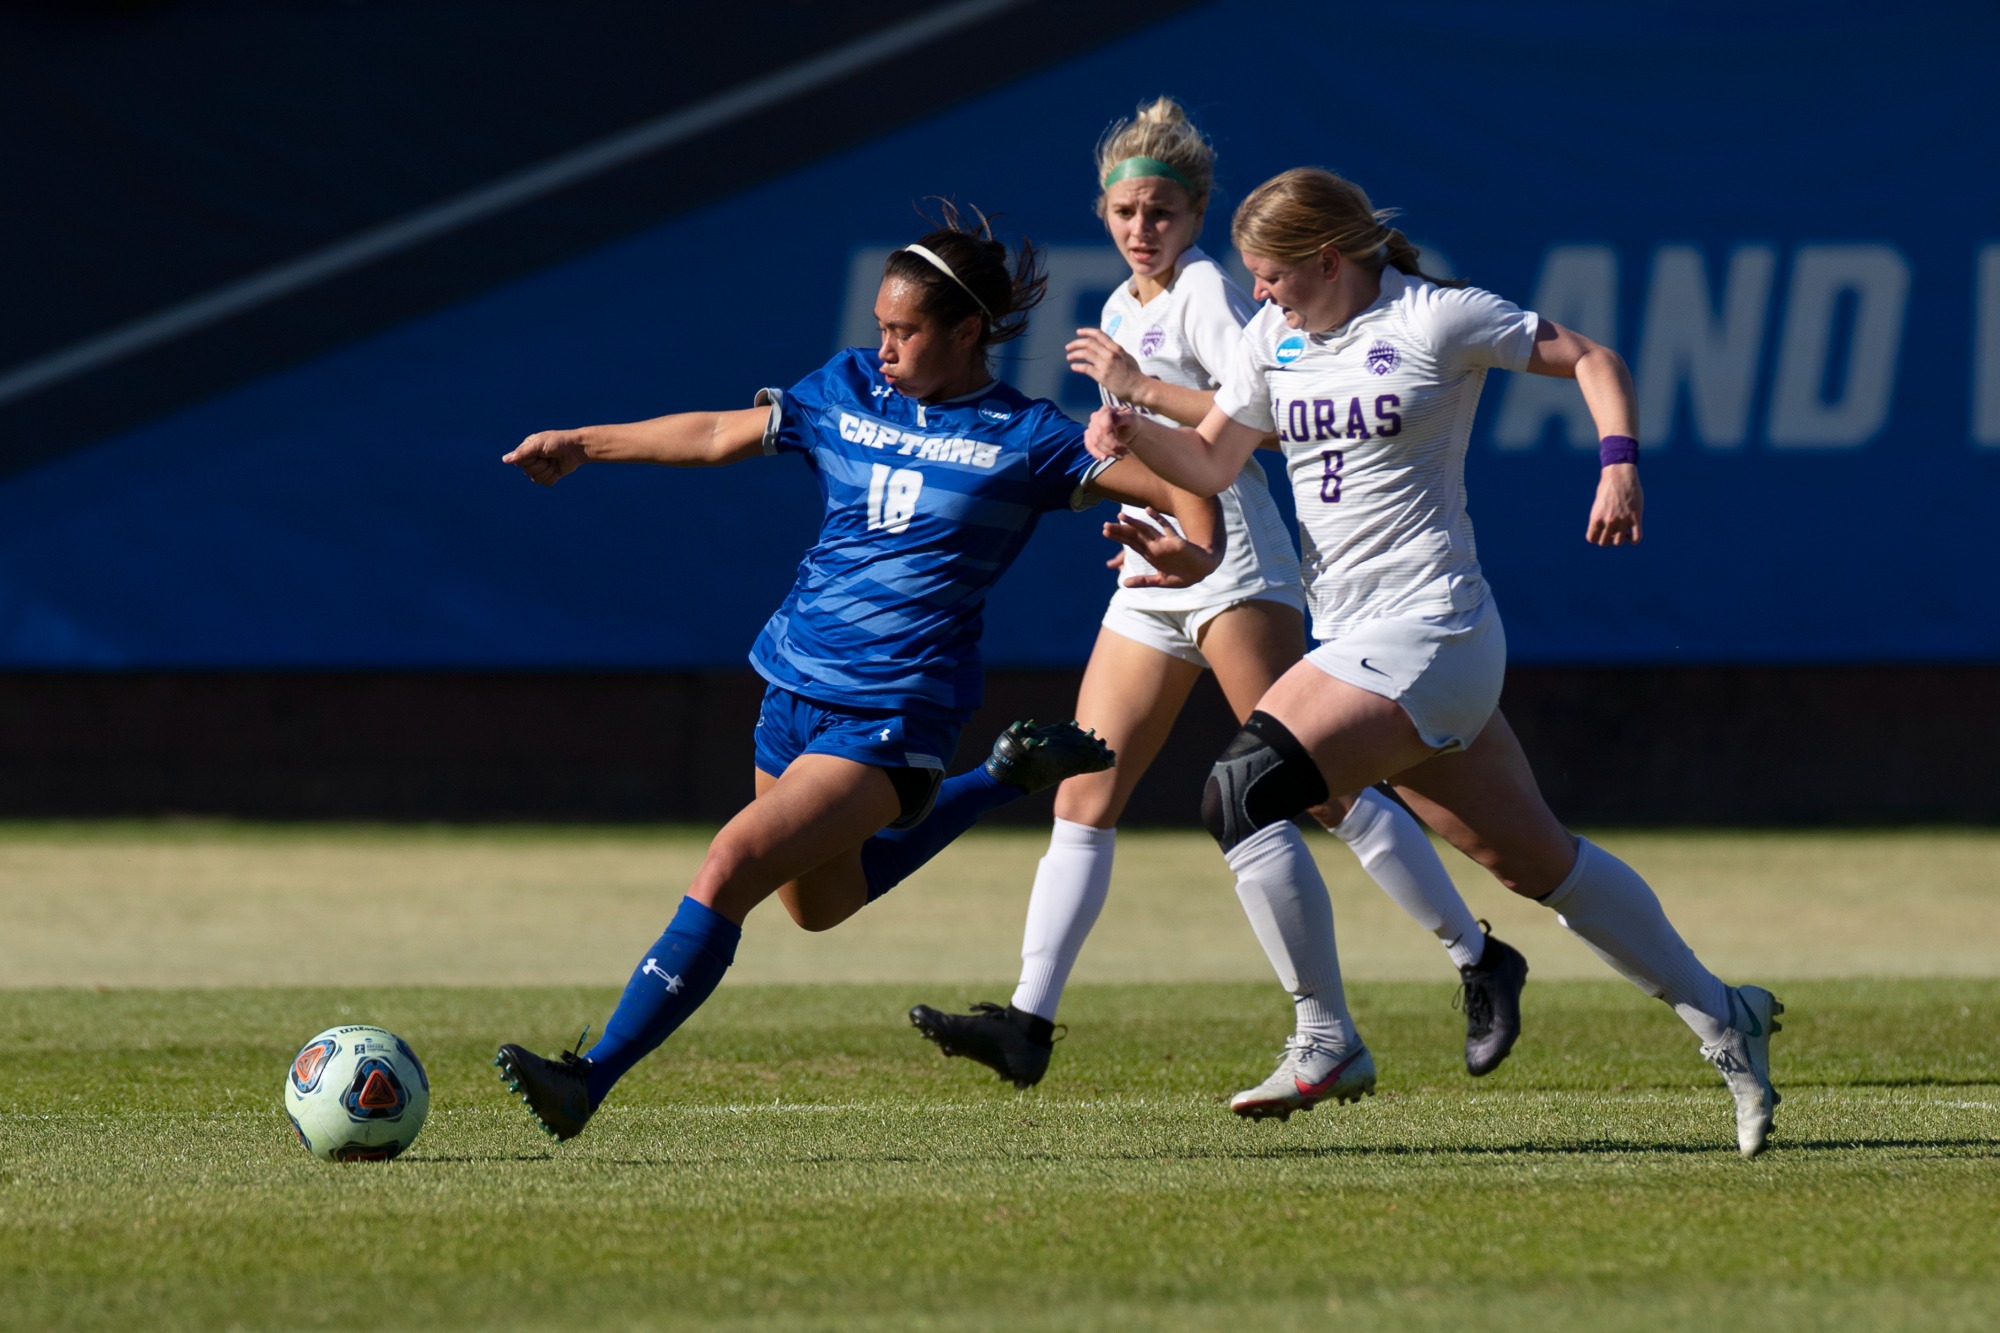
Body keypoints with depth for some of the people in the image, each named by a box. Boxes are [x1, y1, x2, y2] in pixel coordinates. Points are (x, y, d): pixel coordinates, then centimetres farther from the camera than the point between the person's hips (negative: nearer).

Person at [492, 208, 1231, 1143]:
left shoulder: (1024, 438, -7)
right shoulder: (847, 391, 6)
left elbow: (1185, 490, -8)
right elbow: (717, 436, 18)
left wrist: (1196, 557, -29)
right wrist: (584, 443, 15)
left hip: (893, 715, -7)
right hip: (796, 685, 7)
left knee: (731, 866, -21)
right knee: (819, 905, 24)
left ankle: (590, 1082, -22)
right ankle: (1006, 777, 40)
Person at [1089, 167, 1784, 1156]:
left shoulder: (1434, 320, -8)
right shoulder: (1274, 340, 11)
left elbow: (1589, 359, -1)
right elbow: (1210, 463, 12)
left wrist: (1619, 464, -16)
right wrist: (1135, 433, -7)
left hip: (1423, 633, -8)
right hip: (1356, 638, 8)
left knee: (1243, 793, -19)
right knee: (1535, 860, 13)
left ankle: (1328, 1043, -12)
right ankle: (1720, 1016, 24)